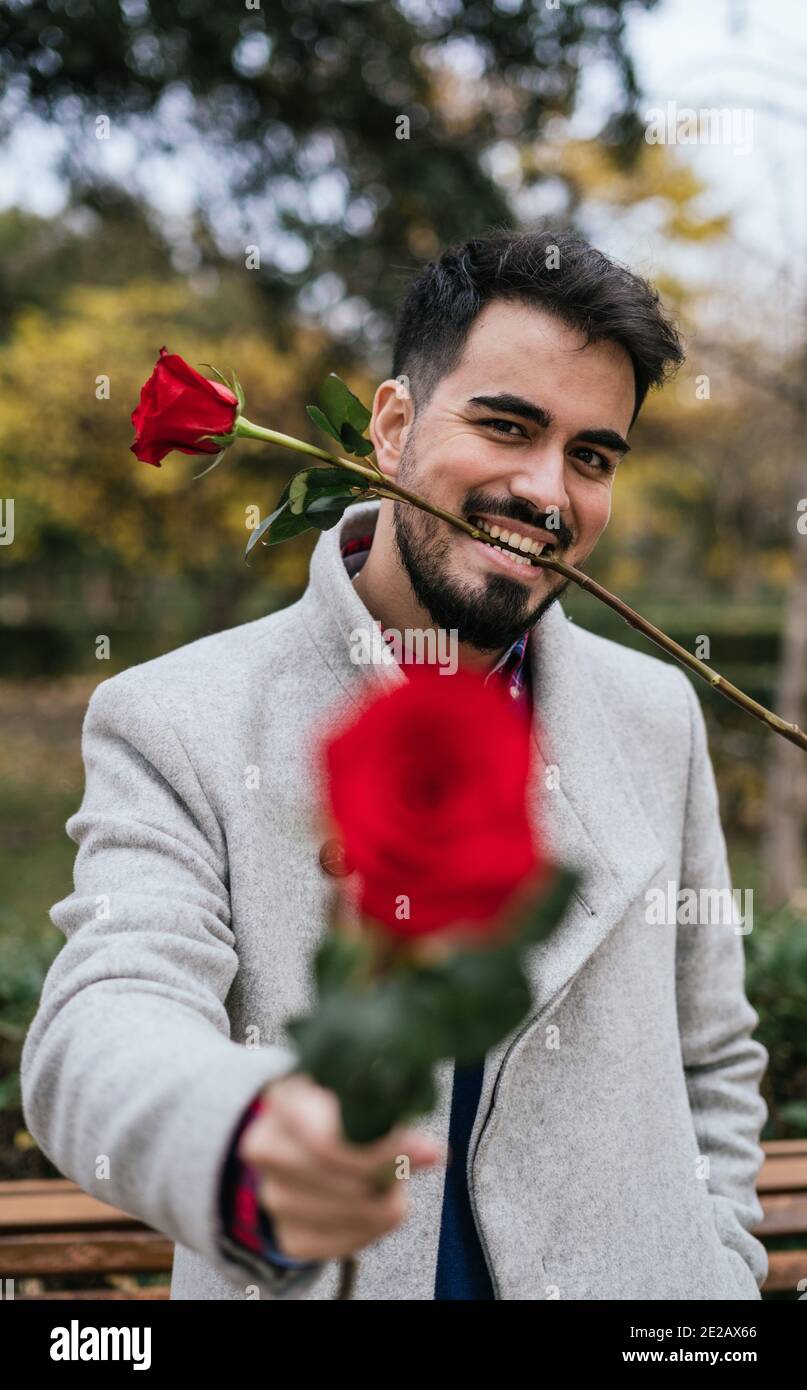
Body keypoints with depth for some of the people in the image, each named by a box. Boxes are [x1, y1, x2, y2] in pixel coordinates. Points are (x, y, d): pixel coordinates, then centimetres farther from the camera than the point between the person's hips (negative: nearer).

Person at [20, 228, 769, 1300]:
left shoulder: (659, 718, 0)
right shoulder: (175, 726, -12)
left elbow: (714, 1064, 7)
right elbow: (100, 1029, -24)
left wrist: (715, 1271, -7)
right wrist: (255, 1145, -44)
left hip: (633, 1277, 3)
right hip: (292, 1280, -2)